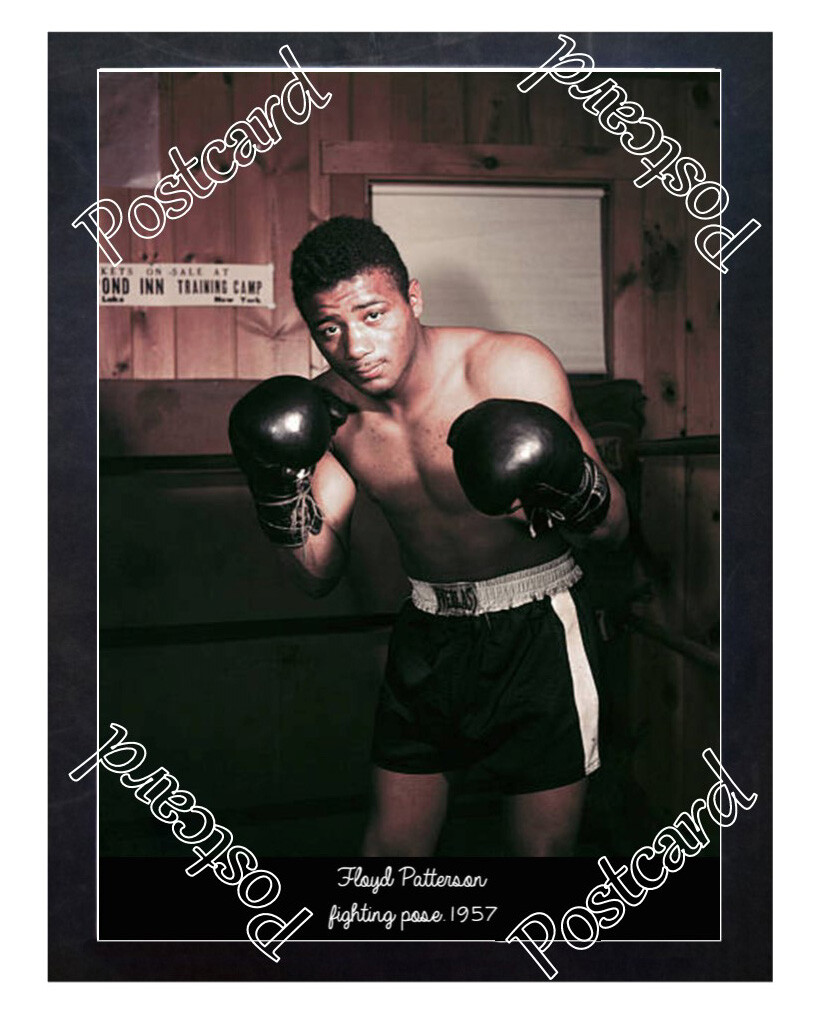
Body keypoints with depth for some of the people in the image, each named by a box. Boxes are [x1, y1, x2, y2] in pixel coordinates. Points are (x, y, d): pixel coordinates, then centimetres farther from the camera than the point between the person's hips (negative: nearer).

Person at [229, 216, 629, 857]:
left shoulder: (514, 369, -20)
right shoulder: (330, 409, -7)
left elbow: (616, 527, -17)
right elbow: (322, 574, -1)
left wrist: (570, 486, -39)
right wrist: (281, 491, -18)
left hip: (538, 633, -3)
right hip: (428, 632, 4)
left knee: (545, 848, 7)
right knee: (392, 846, 12)